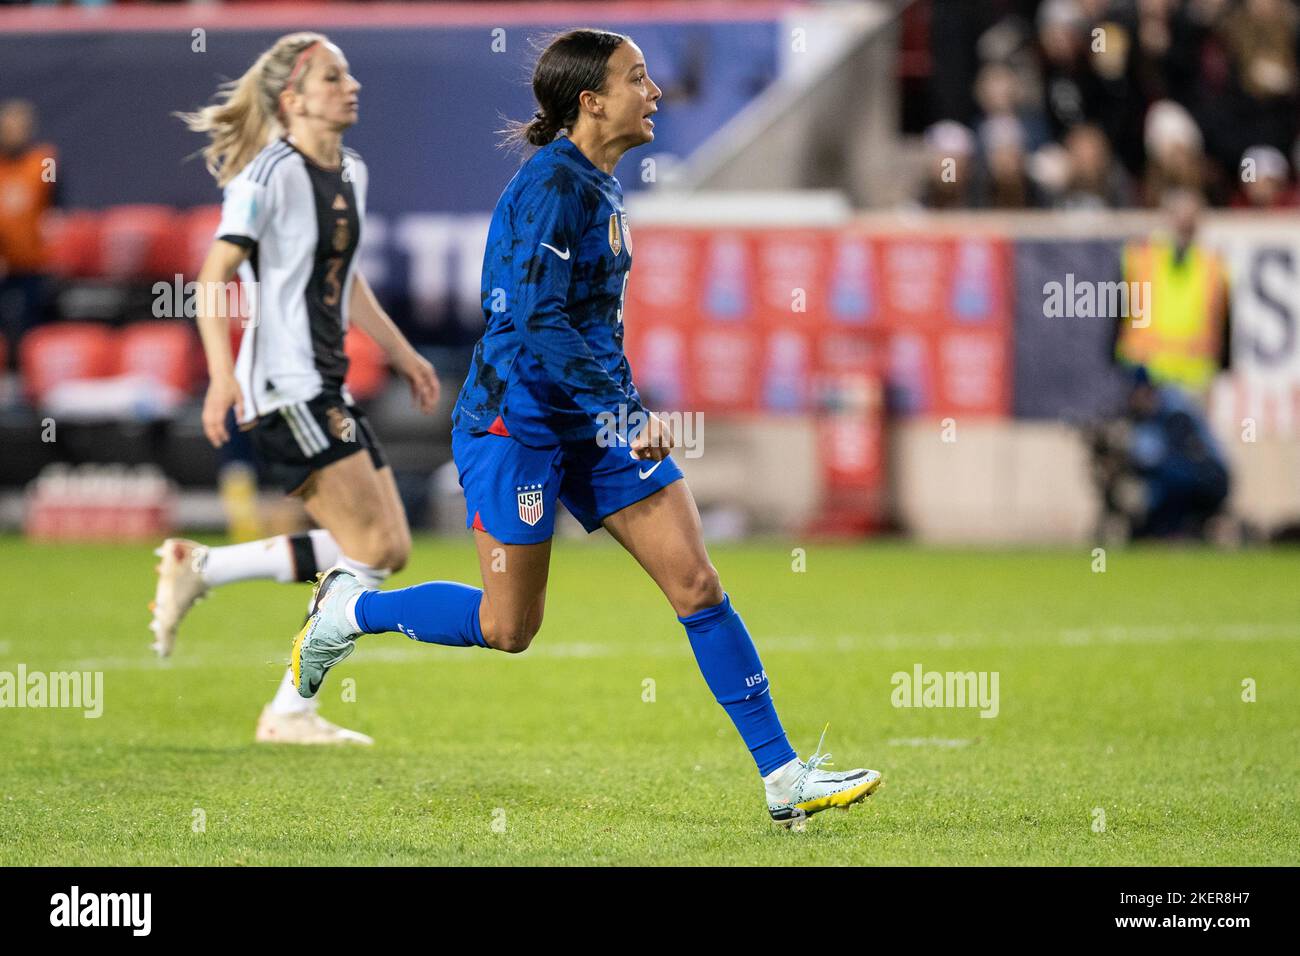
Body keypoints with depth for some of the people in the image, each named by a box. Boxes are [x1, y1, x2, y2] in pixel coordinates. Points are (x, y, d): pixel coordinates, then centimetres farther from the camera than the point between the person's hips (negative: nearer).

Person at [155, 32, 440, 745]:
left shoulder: (352, 173, 14)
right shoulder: (273, 173, -13)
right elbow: (214, 275, -17)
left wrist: (401, 353, 29)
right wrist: (222, 373, -28)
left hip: (326, 389, 9)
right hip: (282, 390, -9)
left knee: (389, 550, 5)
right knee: (373, 547, -13)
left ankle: (200, 568, 11)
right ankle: (290, 713, -2)